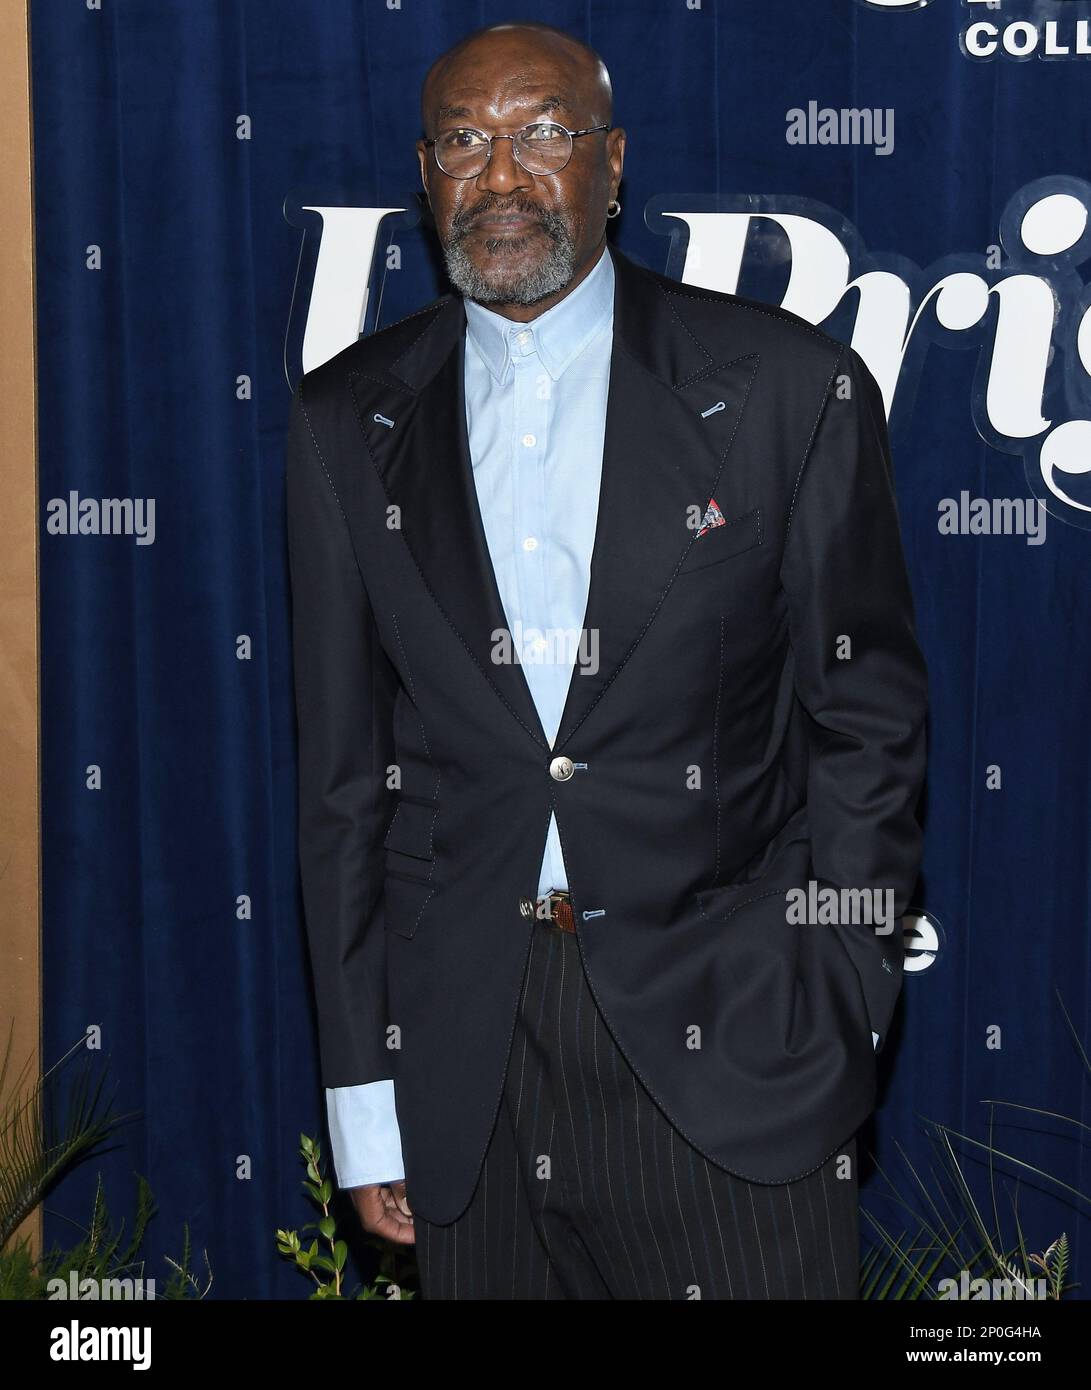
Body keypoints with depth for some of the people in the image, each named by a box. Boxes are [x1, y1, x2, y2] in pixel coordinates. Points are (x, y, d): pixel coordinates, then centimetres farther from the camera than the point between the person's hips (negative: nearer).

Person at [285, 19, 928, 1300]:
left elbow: (866, 716, 2)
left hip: (725, 1031, -2)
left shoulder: (789, 389, -1)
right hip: (462, 1061, 2)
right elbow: (342, 768, 7)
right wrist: (363, 1096, 5)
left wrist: (838, 1013, -5)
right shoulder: (347, 420, 6)